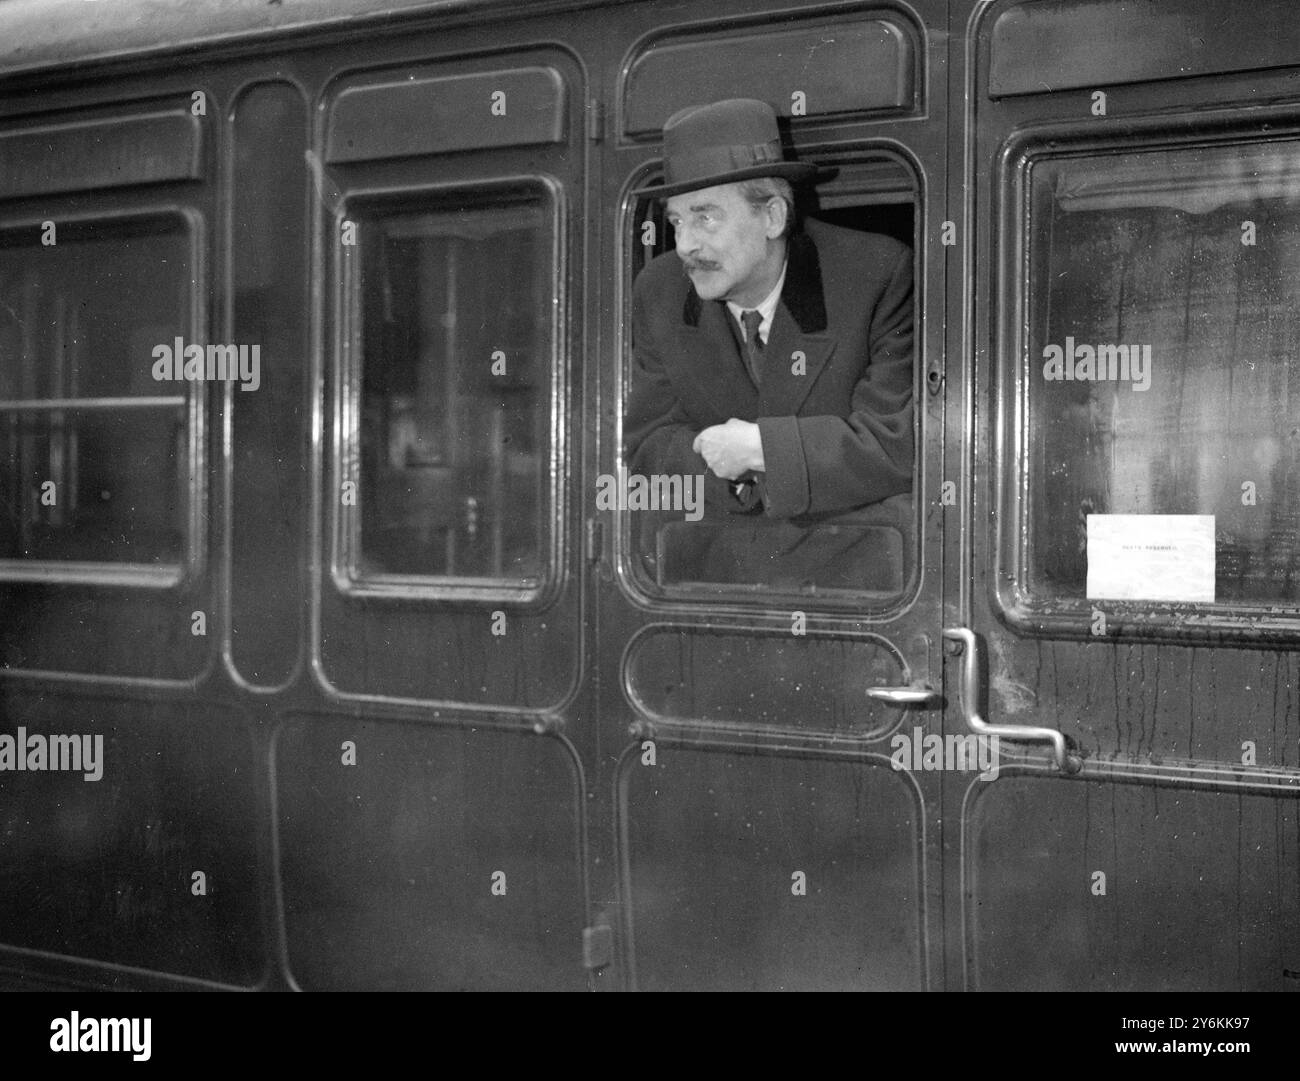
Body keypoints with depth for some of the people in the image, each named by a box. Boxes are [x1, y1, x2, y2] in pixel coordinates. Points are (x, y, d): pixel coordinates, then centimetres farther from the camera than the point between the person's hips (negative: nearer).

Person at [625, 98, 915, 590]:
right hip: (708, 559, 2)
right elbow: (647, 442, 5)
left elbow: (901, 443, -15)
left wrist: (763, 448, -20)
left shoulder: (877, 275, -10)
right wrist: (728, 464, -16)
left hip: (850, 554, -2)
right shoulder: (659, 291, 3)